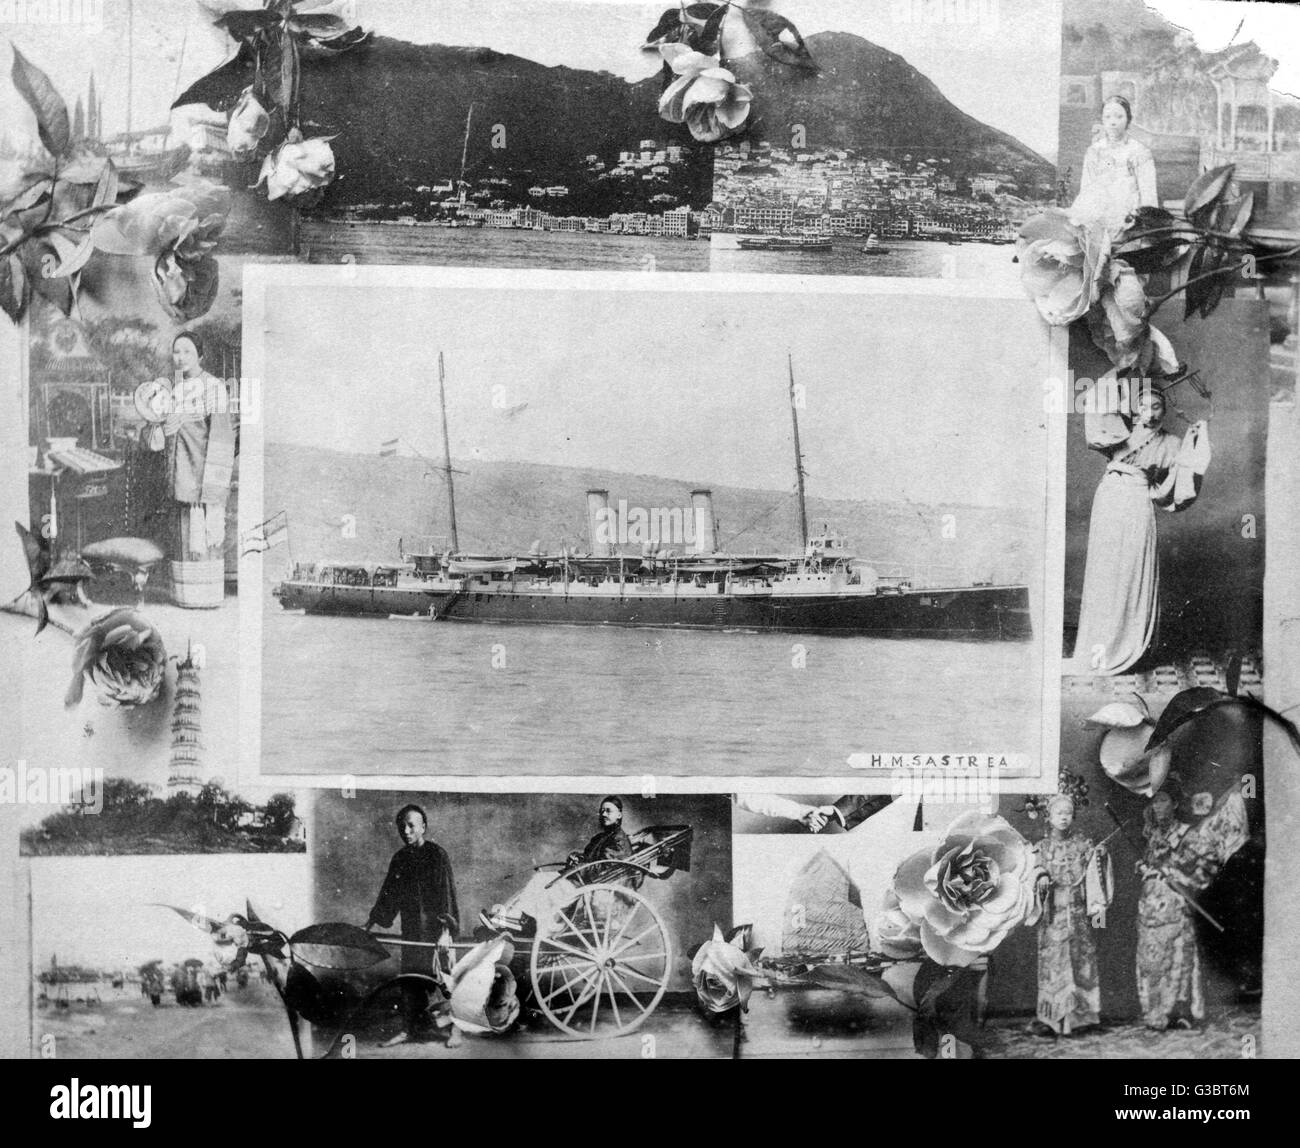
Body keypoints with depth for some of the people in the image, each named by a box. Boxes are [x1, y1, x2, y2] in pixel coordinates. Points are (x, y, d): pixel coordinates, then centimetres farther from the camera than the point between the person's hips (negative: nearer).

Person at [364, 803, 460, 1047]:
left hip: (435, 929, -6)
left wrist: (446, 930, -21)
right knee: (409, 979, 7)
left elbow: (446, 893, -14)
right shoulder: (400, 858, 9)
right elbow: (389, 893, 16)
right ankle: (411, 1028, 17)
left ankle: (454, 1027, 7)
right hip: (411, 929, 6)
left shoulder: (437, 855, -10)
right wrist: (371, 922, 13)